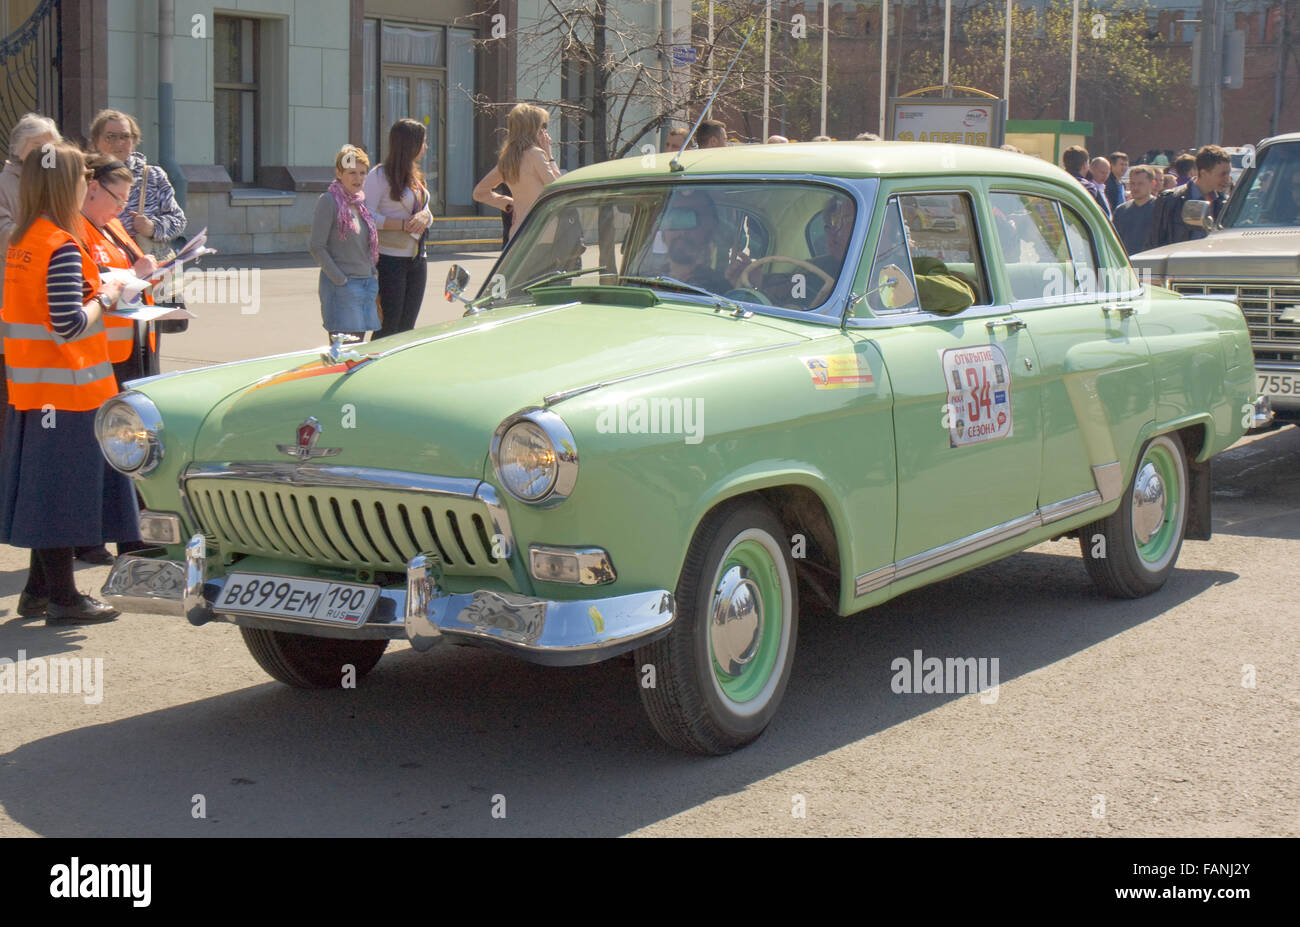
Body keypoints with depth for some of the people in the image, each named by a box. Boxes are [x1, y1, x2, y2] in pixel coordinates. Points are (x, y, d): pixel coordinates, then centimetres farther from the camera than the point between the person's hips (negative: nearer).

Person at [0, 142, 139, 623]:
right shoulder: (62, 247, -18)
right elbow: (69, 325, -23)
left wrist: (91, 290, 12)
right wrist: (104, 298, -9)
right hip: (68, 387, -9)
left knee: (43, 487, 15)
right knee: (64, 488, -1)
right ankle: (62, 599, 6)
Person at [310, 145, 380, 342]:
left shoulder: (361, 202, 12)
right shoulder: (328, 201, -10)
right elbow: (316, 247, -13)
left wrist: (373, 273, 9)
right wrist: (341, 280, -15)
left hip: (367, 283, 7)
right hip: (341, 288, -7)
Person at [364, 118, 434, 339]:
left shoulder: (415, 175, 16)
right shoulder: (380, 175, -9)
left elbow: (427, 212, 18)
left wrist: (424, 217, -6)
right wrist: (403, 224, -22)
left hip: (417, 259, 8)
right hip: (390, 260, -8)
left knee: (407, 327, 8)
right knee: (388, 328, -6)